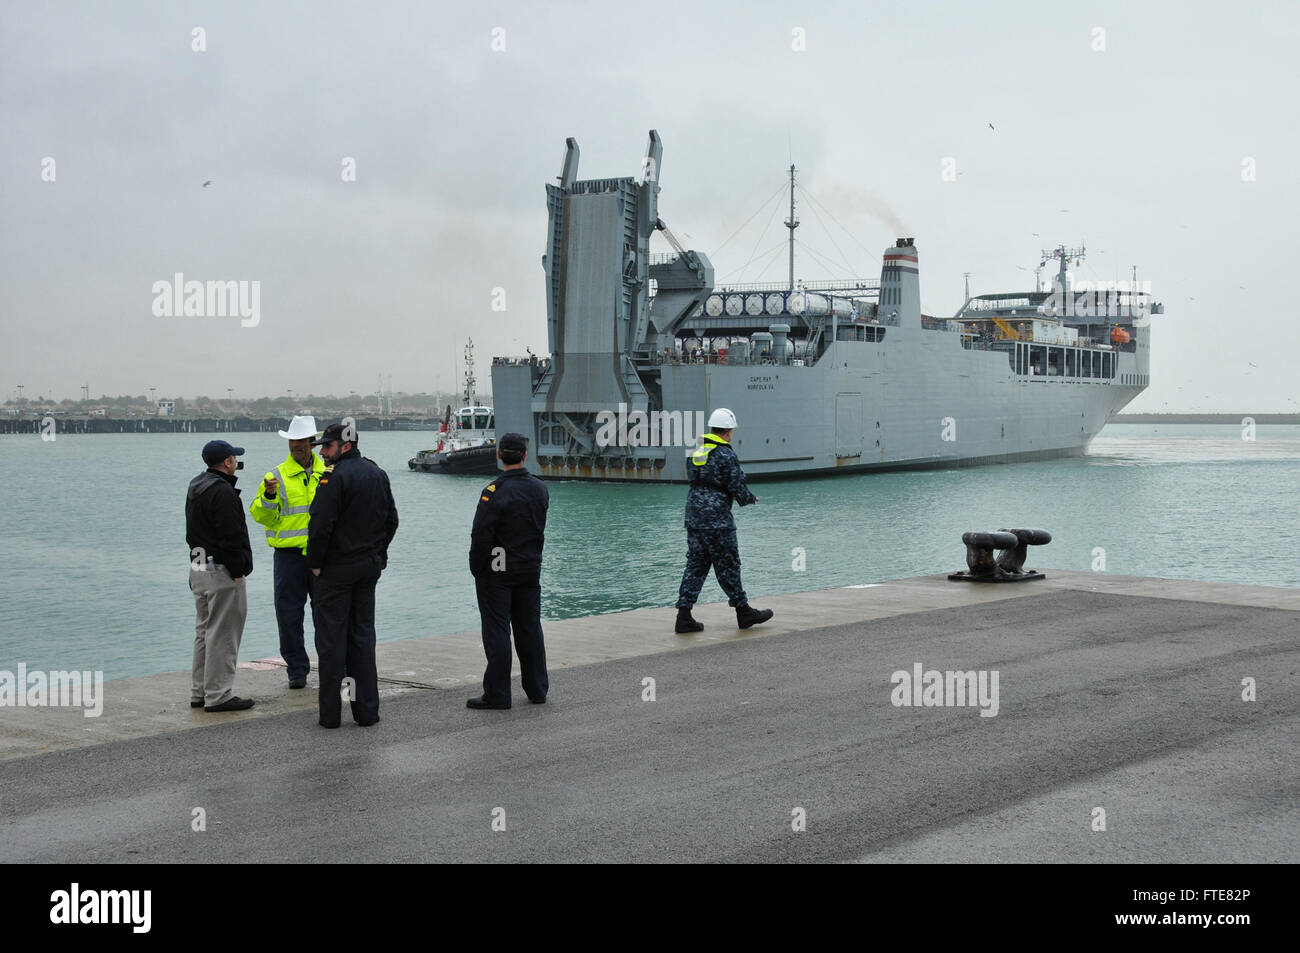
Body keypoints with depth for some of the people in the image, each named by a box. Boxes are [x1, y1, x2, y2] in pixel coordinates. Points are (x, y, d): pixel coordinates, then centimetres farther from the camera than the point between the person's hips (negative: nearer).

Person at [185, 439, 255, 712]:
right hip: (221, 571, -10)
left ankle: (200, 692, 22)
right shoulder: (222, 492, -17)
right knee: (222, 634, -5)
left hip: (198, 566, 10)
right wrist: (238, 571, -16)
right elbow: (231, 536, -21)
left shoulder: (196, 487, 14)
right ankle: (218, 695, -2)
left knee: (205, 631, 16)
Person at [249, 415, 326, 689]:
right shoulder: (278, 476, 1)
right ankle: (297, 670, 12)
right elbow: (261, 516, -4)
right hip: (289, 555, -2)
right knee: (289, 614, 1)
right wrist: (268, 496, -21)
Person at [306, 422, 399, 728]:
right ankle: (367, 710, 13)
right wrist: (377, 553, 15)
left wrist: (315, 563, -9)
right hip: (370, 566, 7)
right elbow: (391, 519, 13)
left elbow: (321, 525, -20)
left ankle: (330, 713, 4)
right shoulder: (378, 474, 9)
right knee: (363, 636, 12)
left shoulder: (335, 476, -16)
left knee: (331, 639, 1)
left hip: (336, 568, -7)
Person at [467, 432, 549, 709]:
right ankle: (537, 689, 19)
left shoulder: (494, 492, -17)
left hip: (497, 572, -6)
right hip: (530, 570, 6)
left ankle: (497, 694, 1)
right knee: (530, 629, 12)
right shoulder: (540, 489, 3)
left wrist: (476, 568, -6)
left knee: (496, 630, -1)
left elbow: (481, 536, -16)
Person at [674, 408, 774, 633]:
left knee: (695, 565, 9)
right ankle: (744, 612, 15)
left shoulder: (696, 452, 10)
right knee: (728, 566, 3)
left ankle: (684, 616, 4)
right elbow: (738, 488, -13)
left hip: (693, 516, 7)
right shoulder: (726, 455, -14)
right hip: (717, 519, -7)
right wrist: (751, 498, 9)